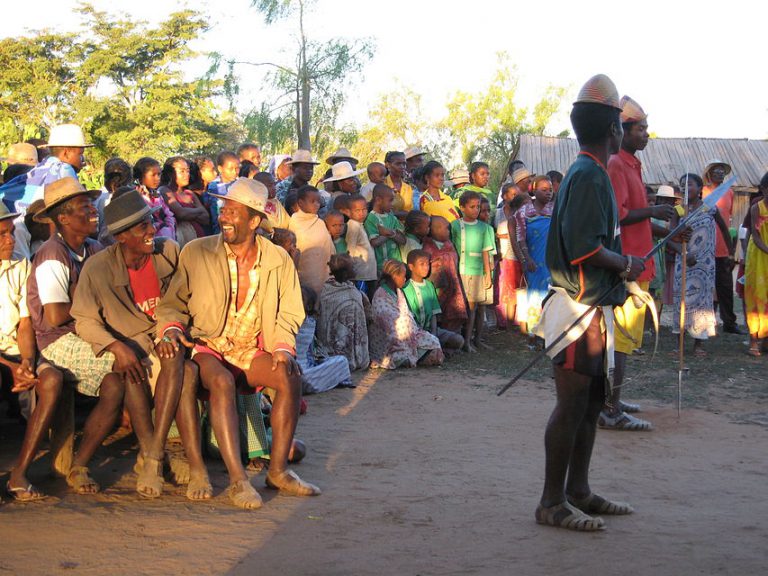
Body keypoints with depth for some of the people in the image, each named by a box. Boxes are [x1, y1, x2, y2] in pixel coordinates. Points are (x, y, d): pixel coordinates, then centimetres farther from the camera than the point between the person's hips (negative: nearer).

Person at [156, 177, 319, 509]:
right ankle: (237, 480, -35)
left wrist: (283, 347, -10)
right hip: (205, 346, -3)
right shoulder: (196, 253, 0)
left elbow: (288, 314, 10)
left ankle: (278, 470, -15)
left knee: (290, 375, -26)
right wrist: (171, 329, -17)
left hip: (251, 351, 3)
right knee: (222, 381, -35)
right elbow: (171, 304, 5)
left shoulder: (279, 260, 5)